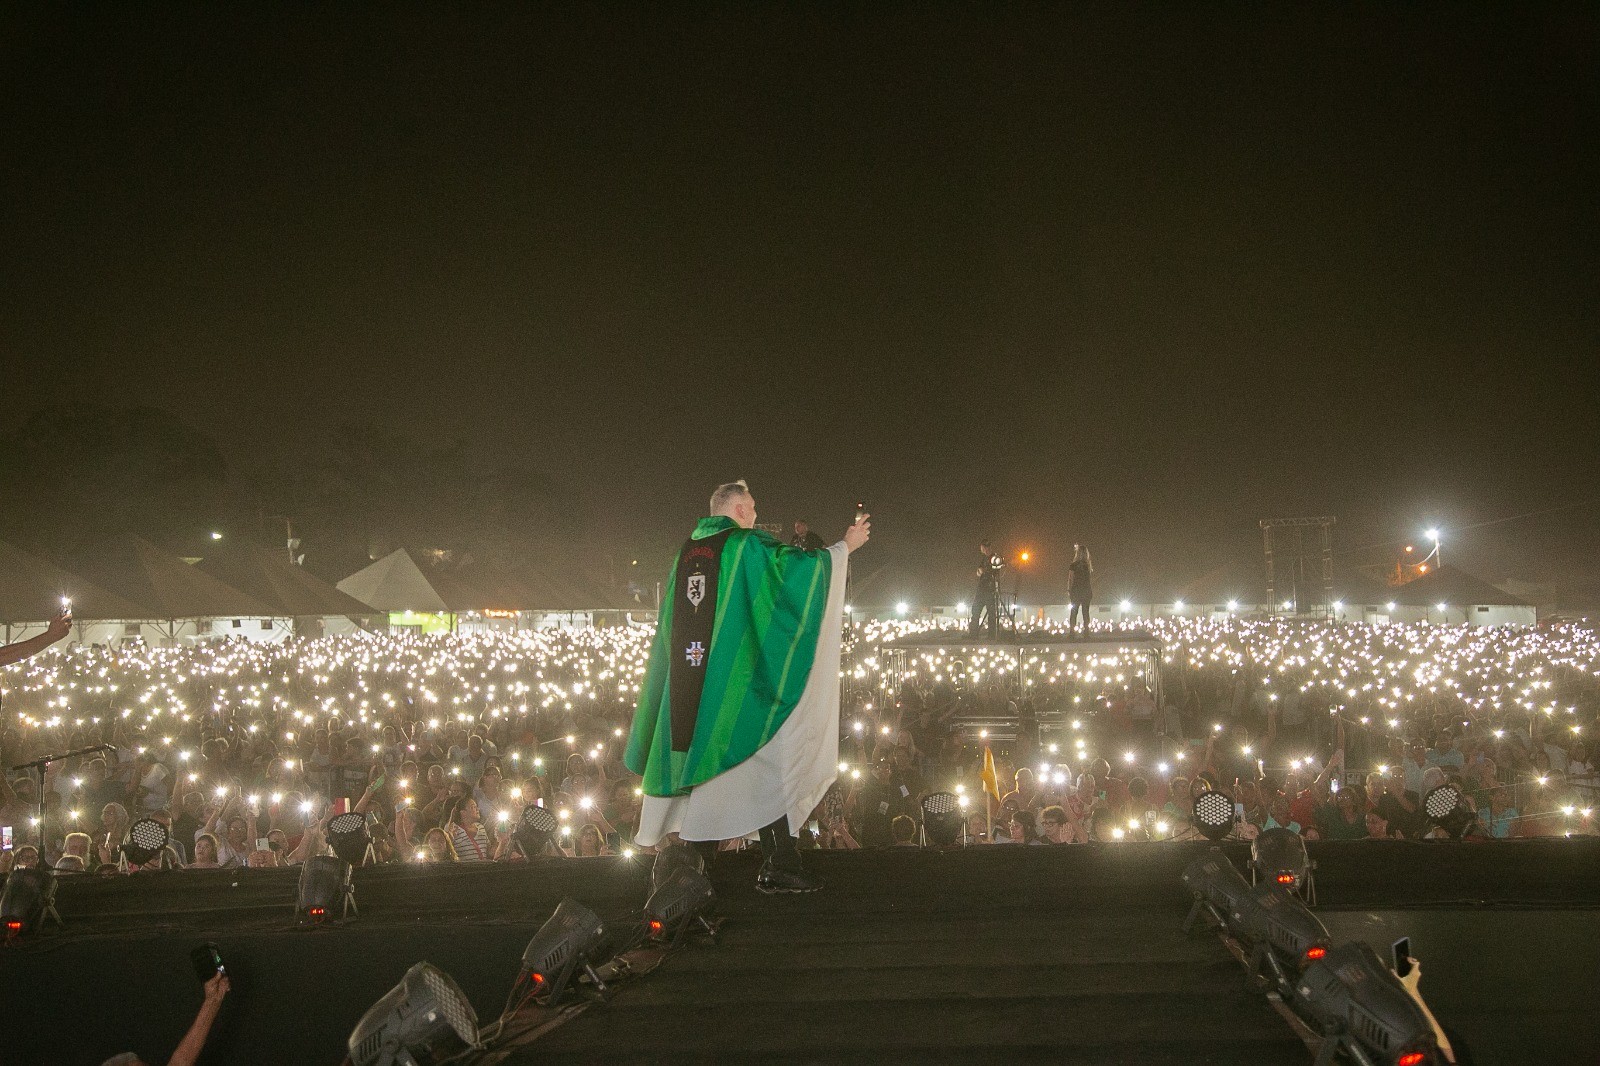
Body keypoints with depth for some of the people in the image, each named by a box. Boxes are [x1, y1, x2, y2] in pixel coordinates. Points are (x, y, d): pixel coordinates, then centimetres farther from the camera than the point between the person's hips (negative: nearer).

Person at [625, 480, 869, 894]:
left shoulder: (686, 552, 14)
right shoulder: (747, 545, -5)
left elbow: (670, 622, 20)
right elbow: (801, 564, -10)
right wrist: (846, 546, 4)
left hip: (688, 678, 6)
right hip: (738, 682, -6)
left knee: (693, 762, 11)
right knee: (763, 763, -3)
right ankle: (780, 864, -6)